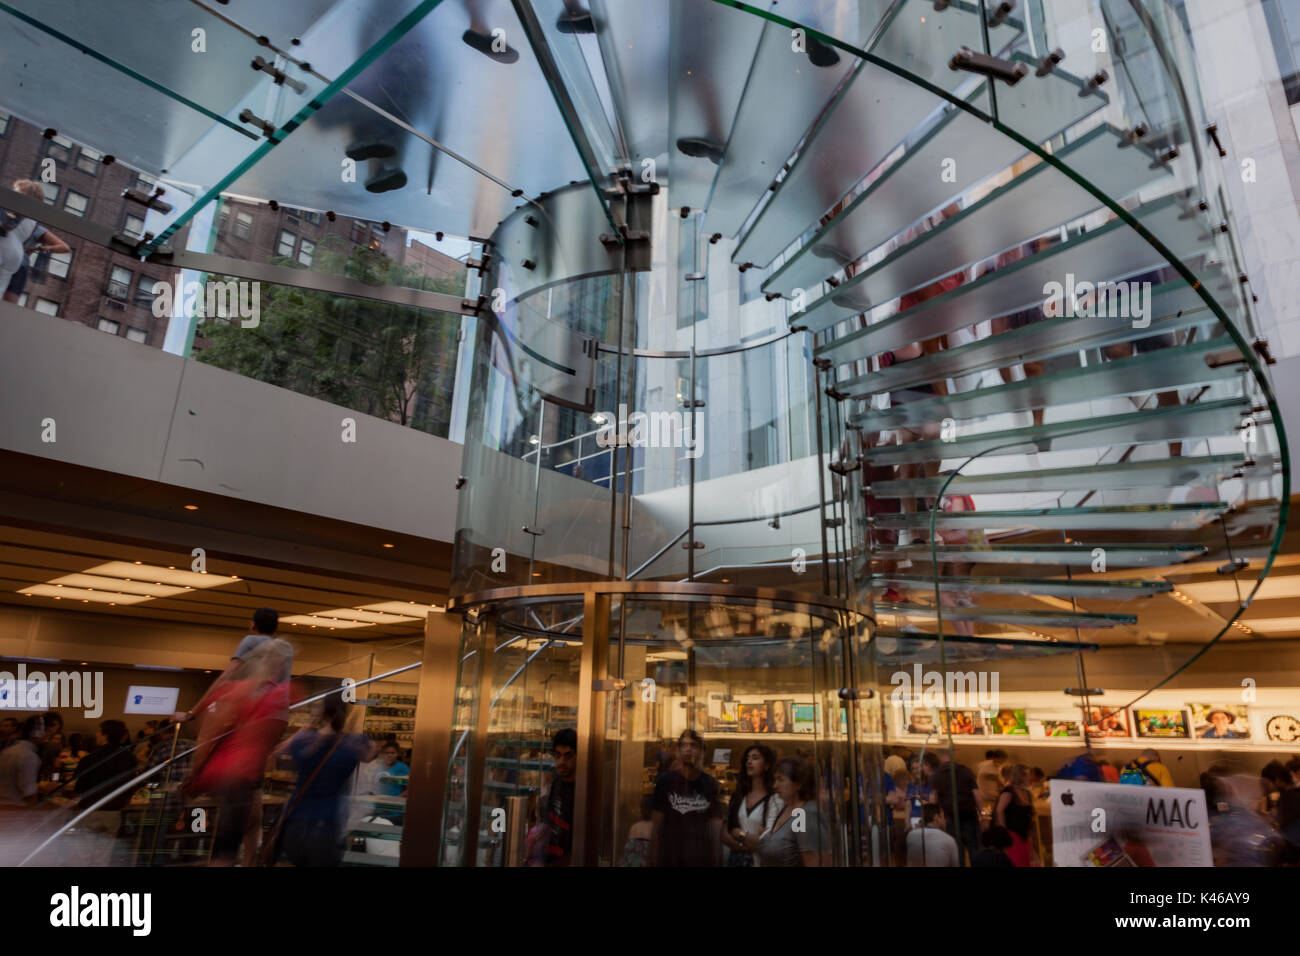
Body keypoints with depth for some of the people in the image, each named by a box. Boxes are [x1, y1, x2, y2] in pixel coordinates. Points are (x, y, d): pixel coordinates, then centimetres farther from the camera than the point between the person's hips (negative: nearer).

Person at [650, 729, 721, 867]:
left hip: (702, 859, 1)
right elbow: (656, 827, -1)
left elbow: (716, 828, 3)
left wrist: (716, 860, -3)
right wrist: (653, 860, -3)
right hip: (669, 858, -1)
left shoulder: (711, 784, 0)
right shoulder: (665, 781, -4)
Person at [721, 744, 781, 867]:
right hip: (734, 859, 5)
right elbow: (725, 835, 1)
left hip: (759, 861, -4)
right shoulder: (737, 797, 5)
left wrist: (739, 834, -4)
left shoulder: (775, 799, -13)